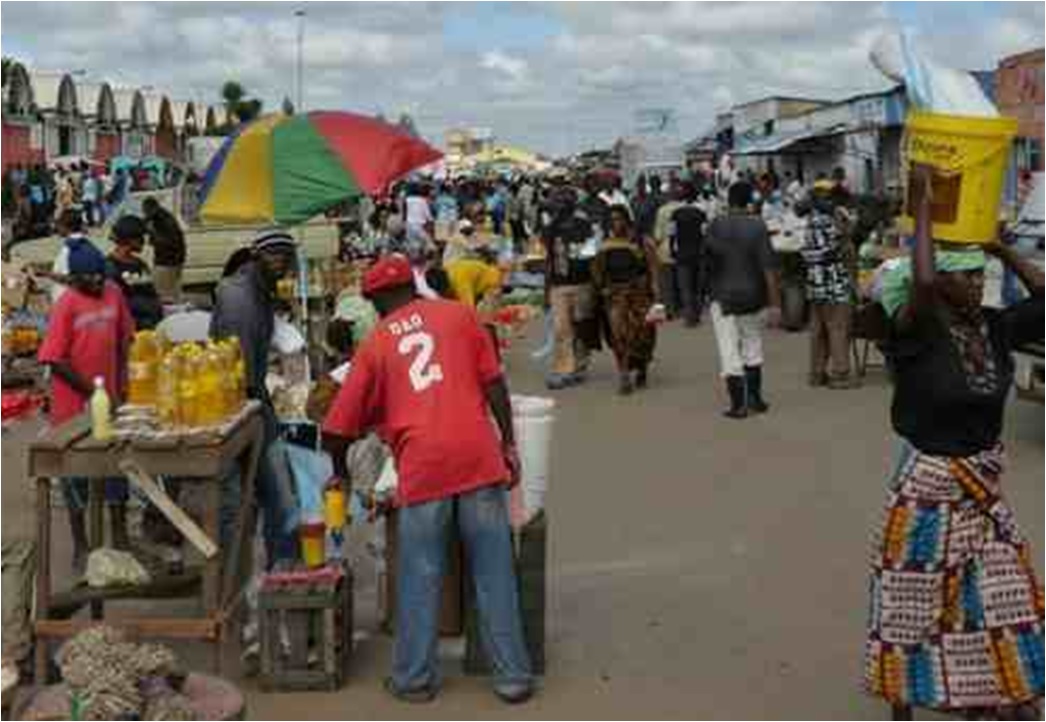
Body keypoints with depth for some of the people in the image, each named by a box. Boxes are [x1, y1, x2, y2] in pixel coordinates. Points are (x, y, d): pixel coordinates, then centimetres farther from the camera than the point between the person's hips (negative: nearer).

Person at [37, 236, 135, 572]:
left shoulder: (113, 293, 0)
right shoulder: (65, 306, -15)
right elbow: (55, 360, -16)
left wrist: (120, 386, 5)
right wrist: (91, 392, -14)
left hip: (110, 399, 5)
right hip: (74, 405, -5)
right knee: (75, 474, 8)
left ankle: (120, 537, 29)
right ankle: (80, 546, 20)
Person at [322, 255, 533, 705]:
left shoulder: (374, 343, 13)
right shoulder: (459, 314, 13)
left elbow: (338, 428, 14)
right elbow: (493, 384, 4)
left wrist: (341, 472, 31)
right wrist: (508, 443, 10)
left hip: (422, 467, -1)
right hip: (478, 457, 1)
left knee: (420, 577, 11)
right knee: (494, 571, 7)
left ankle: (415, 678, 17)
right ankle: (513, 676, 12)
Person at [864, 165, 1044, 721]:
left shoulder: (993, 328, 0)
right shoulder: (916, 333, -19)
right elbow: (920, 283, -38)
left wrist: (1000, 247, -1)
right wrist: (923, 207, -27)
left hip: (984, 484, 6)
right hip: (928, 484, -6)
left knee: (998, 595, 14)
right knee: (915, 600, 8)